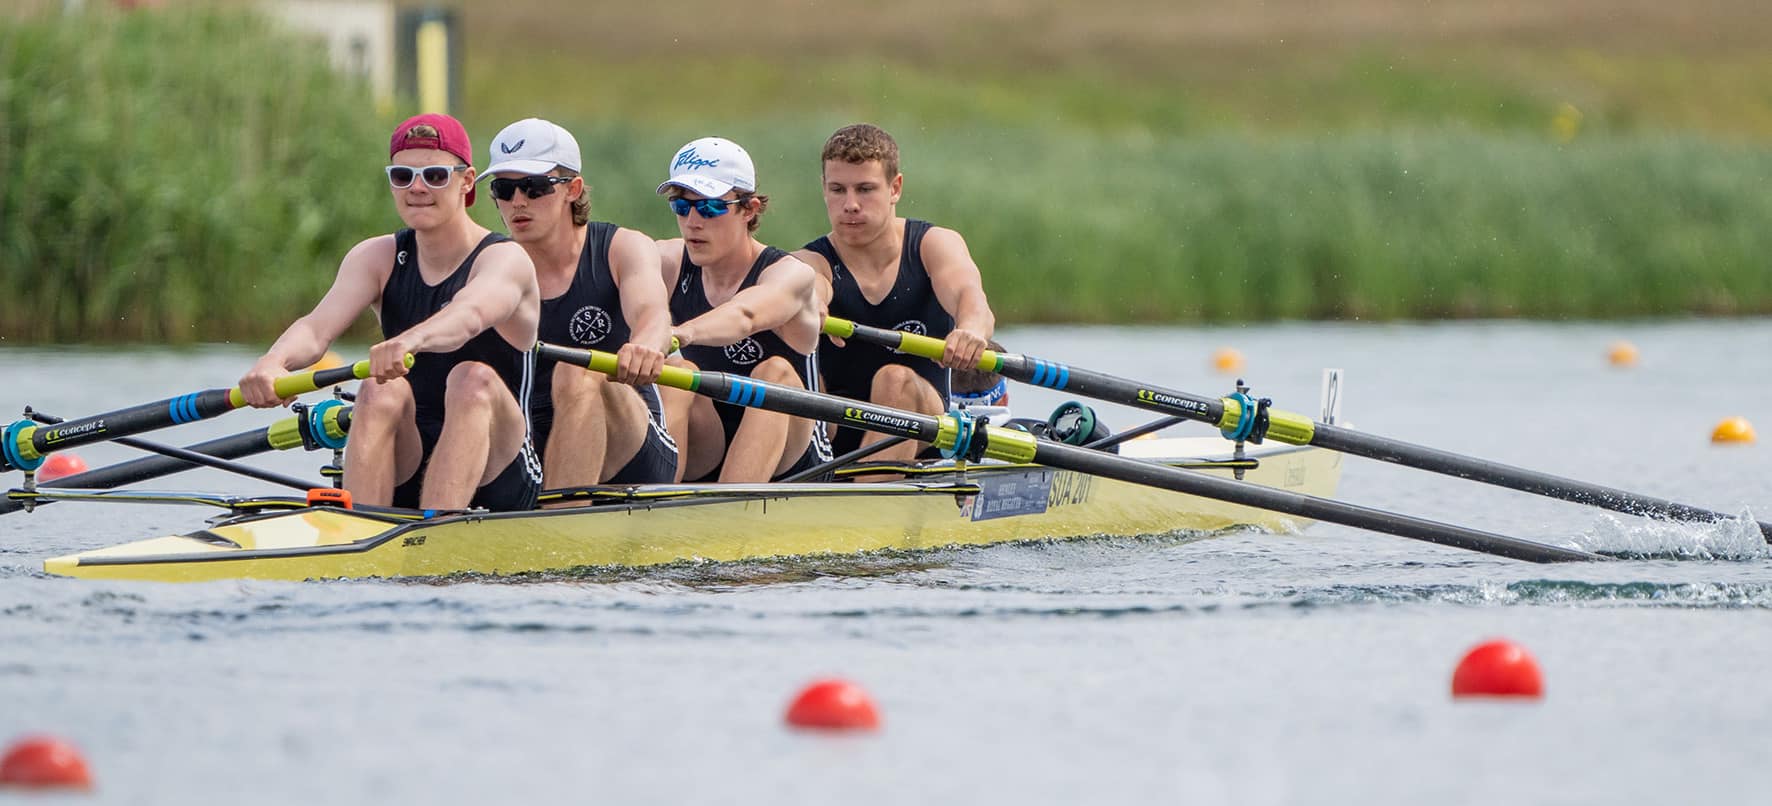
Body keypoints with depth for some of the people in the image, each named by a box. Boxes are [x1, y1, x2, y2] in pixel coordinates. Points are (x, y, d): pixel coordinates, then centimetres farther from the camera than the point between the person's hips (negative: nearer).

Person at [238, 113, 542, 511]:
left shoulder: (505, 260, -8)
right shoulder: (376, 258, 6)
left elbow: (469, 315, -33)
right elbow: (317, 327, -13)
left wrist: (411, 341, -56)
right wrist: (273, 362, -38)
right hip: (403, 474, 3)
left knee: (473, 380, -31)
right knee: (380, 391, -26)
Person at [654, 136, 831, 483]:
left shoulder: (790, 275, -15)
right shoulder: (669, 263, 3)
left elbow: (745, 315, -37)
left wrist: (683, 334, -57)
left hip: (787, 454, -3)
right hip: (699, 461, 3)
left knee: (776, 373, -30)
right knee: (677, 372, -23)